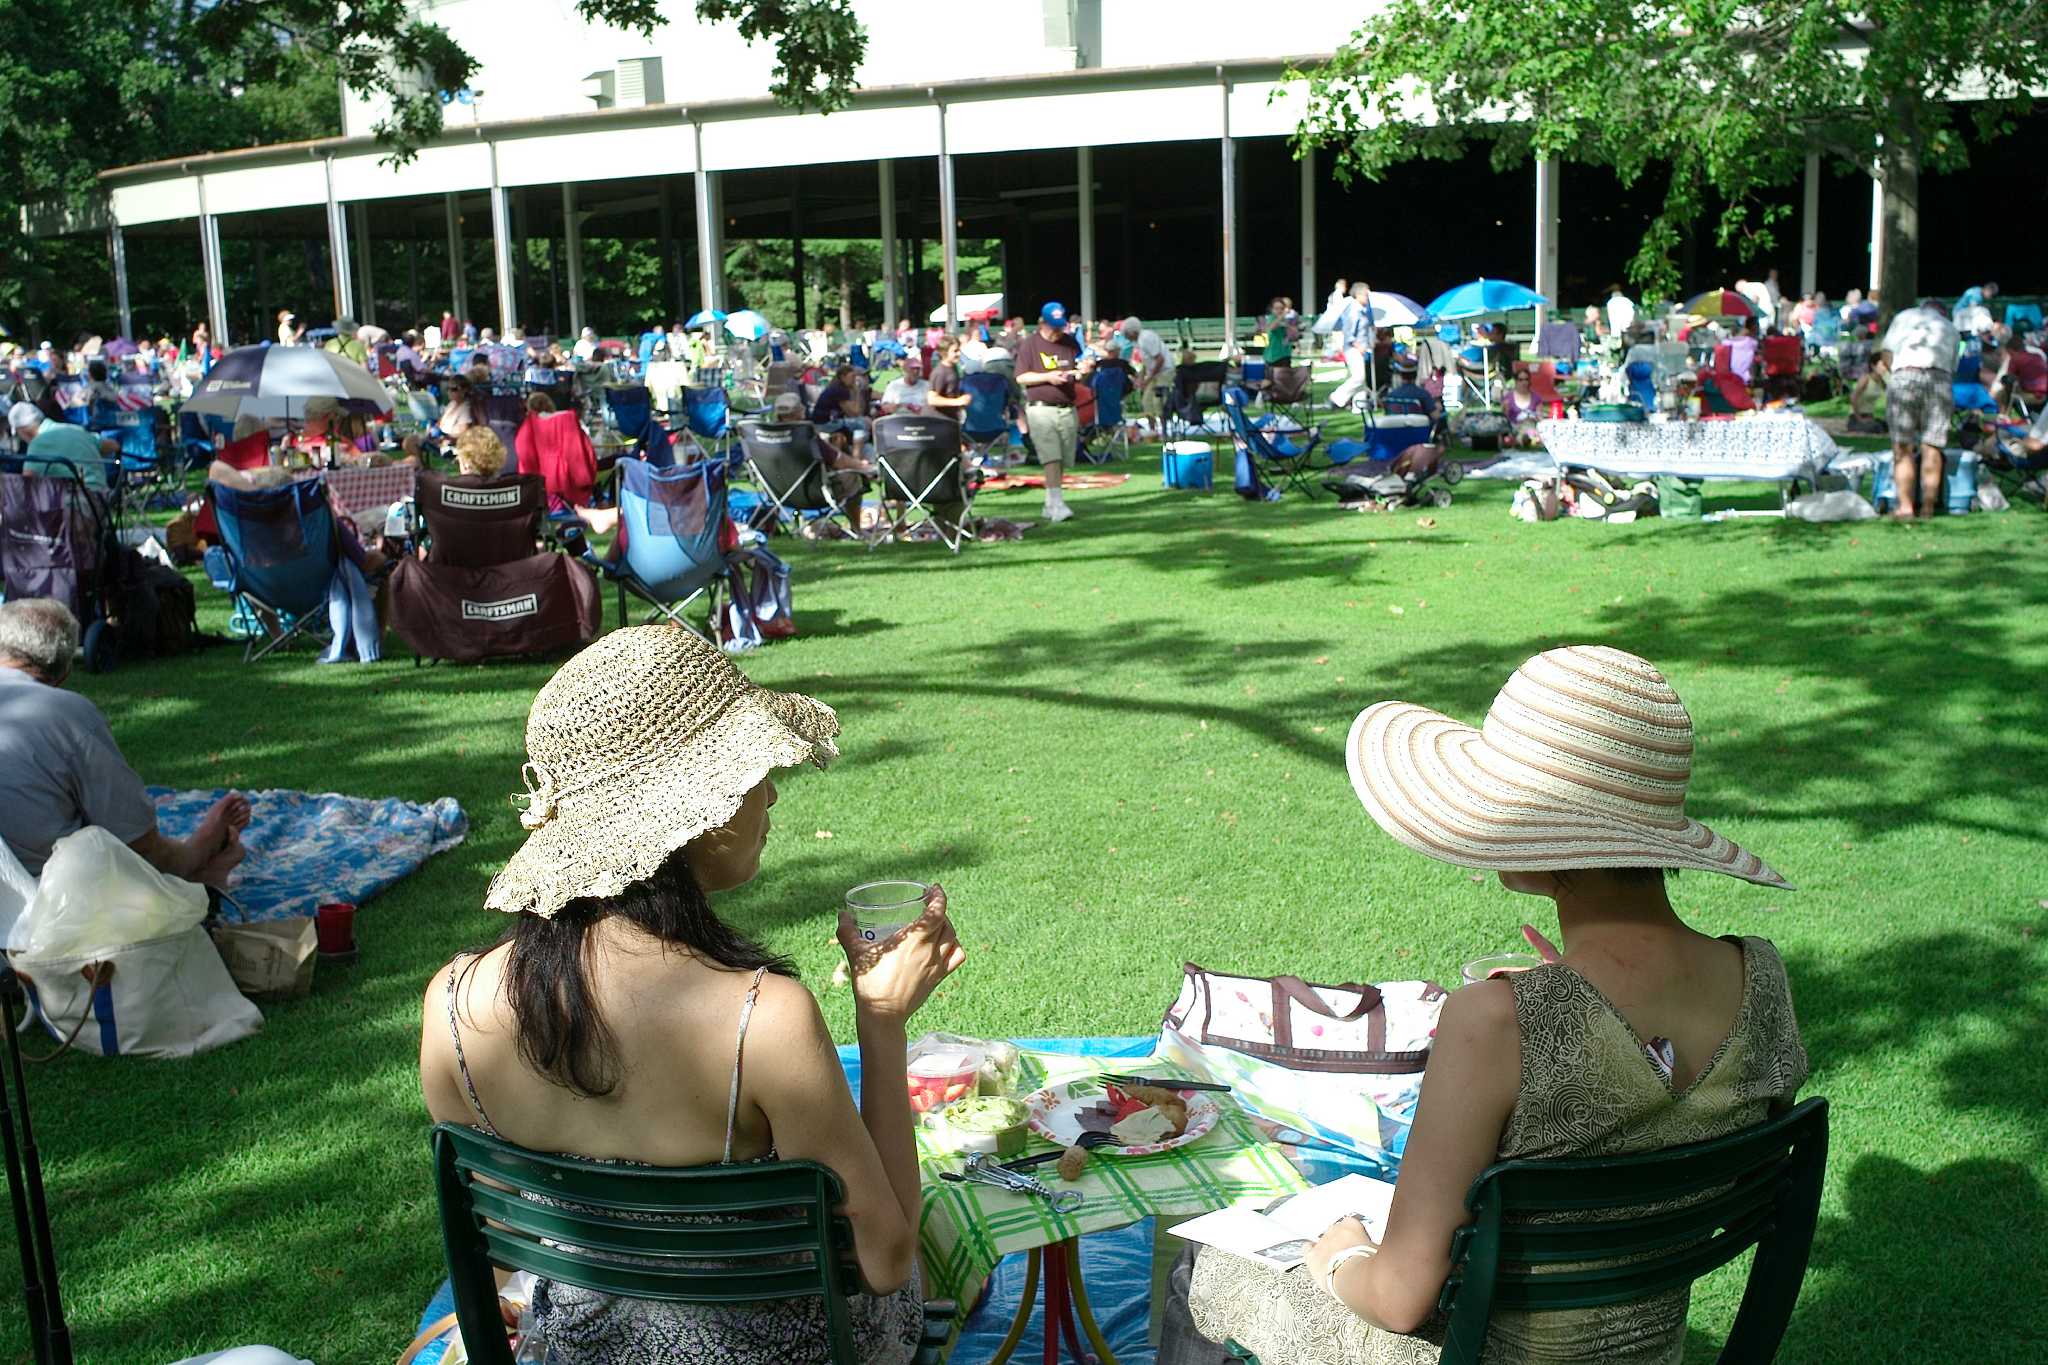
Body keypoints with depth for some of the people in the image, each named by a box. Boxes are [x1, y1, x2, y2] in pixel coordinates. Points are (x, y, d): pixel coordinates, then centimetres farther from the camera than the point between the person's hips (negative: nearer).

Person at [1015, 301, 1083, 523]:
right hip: (1041, 408, -5)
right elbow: (1021, 377, -2)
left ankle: (1050, 504, 16)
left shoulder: (1070, 343, 13)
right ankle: (1057, 504, -20)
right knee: (1051, 459, -16)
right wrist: (1047, 377, -14)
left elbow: (1079, 368, 24)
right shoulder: (1029, 344, 1)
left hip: (1067, 409, 5)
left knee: (1063, 461, 5)